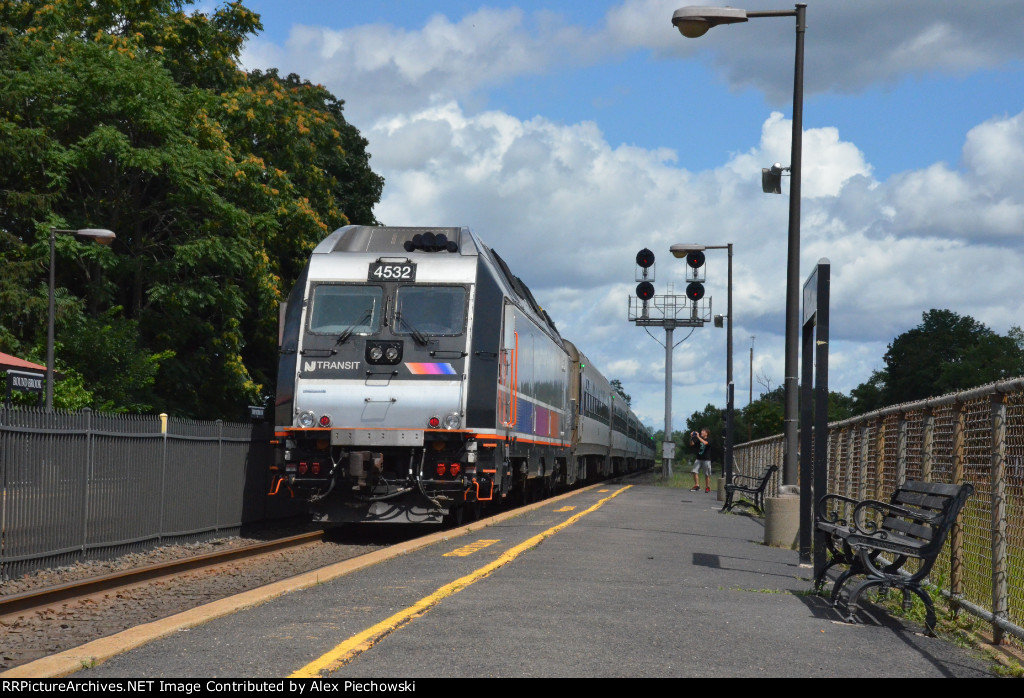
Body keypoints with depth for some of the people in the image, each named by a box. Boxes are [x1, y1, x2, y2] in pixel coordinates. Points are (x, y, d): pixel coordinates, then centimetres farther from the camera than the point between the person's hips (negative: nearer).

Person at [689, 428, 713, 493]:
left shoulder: (709, 439, -4)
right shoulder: (698, 439, 10)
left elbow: (705, 443, -24)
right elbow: (691, 444, 5)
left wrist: (698, 437, -23)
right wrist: (691, 437, -11)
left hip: (706, 459, -4)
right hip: (698, 459, 4)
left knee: (707, 474, 0)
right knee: (695, 472, -6)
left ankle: (707, 487, 9)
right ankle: (697, 486, -1)